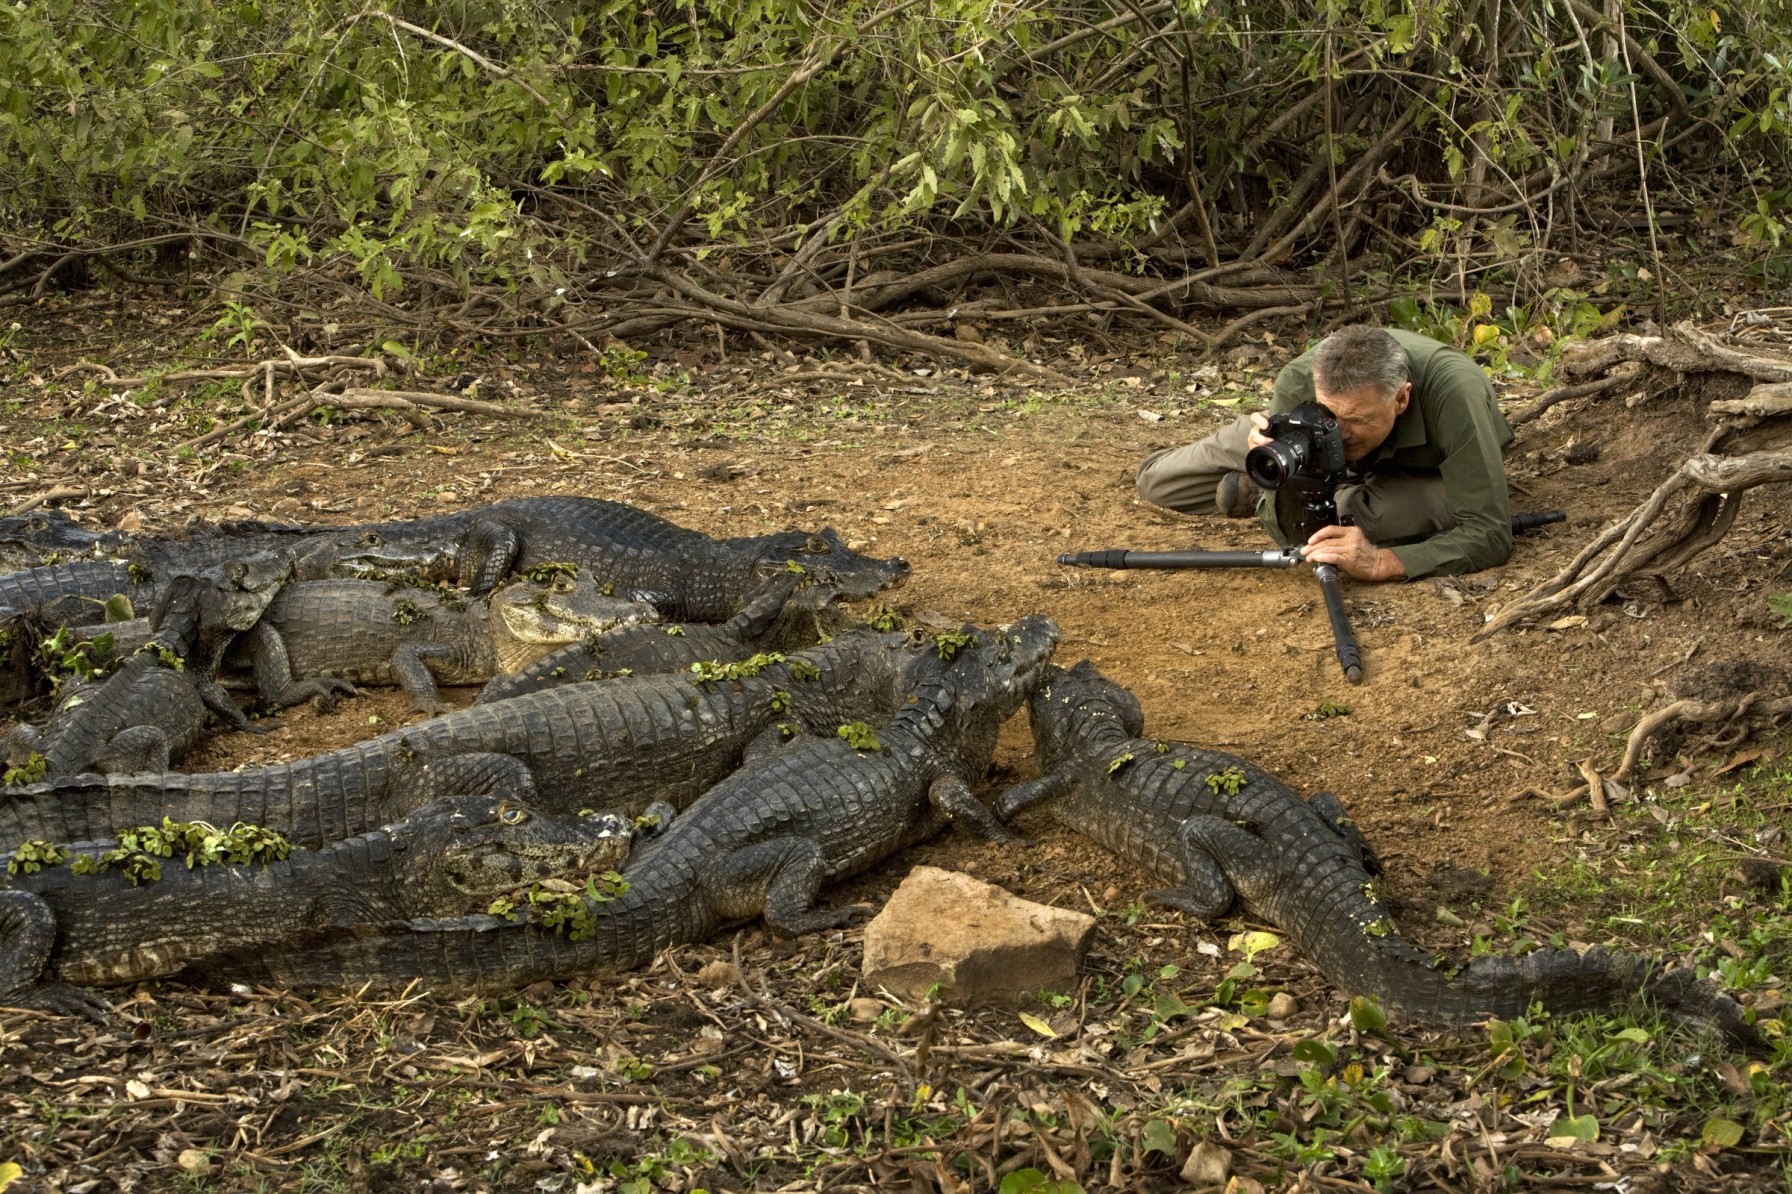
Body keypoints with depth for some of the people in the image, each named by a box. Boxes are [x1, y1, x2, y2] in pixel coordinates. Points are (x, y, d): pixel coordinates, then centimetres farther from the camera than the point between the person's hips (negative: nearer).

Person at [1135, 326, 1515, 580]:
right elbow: (1290, 532, -28)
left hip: (1425, 473, -1)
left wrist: (1381, 562, -61)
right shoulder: (1298, 381, -38)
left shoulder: (1453, 394, -48)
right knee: (1157, 482, -7)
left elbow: (1490, 535, -49)